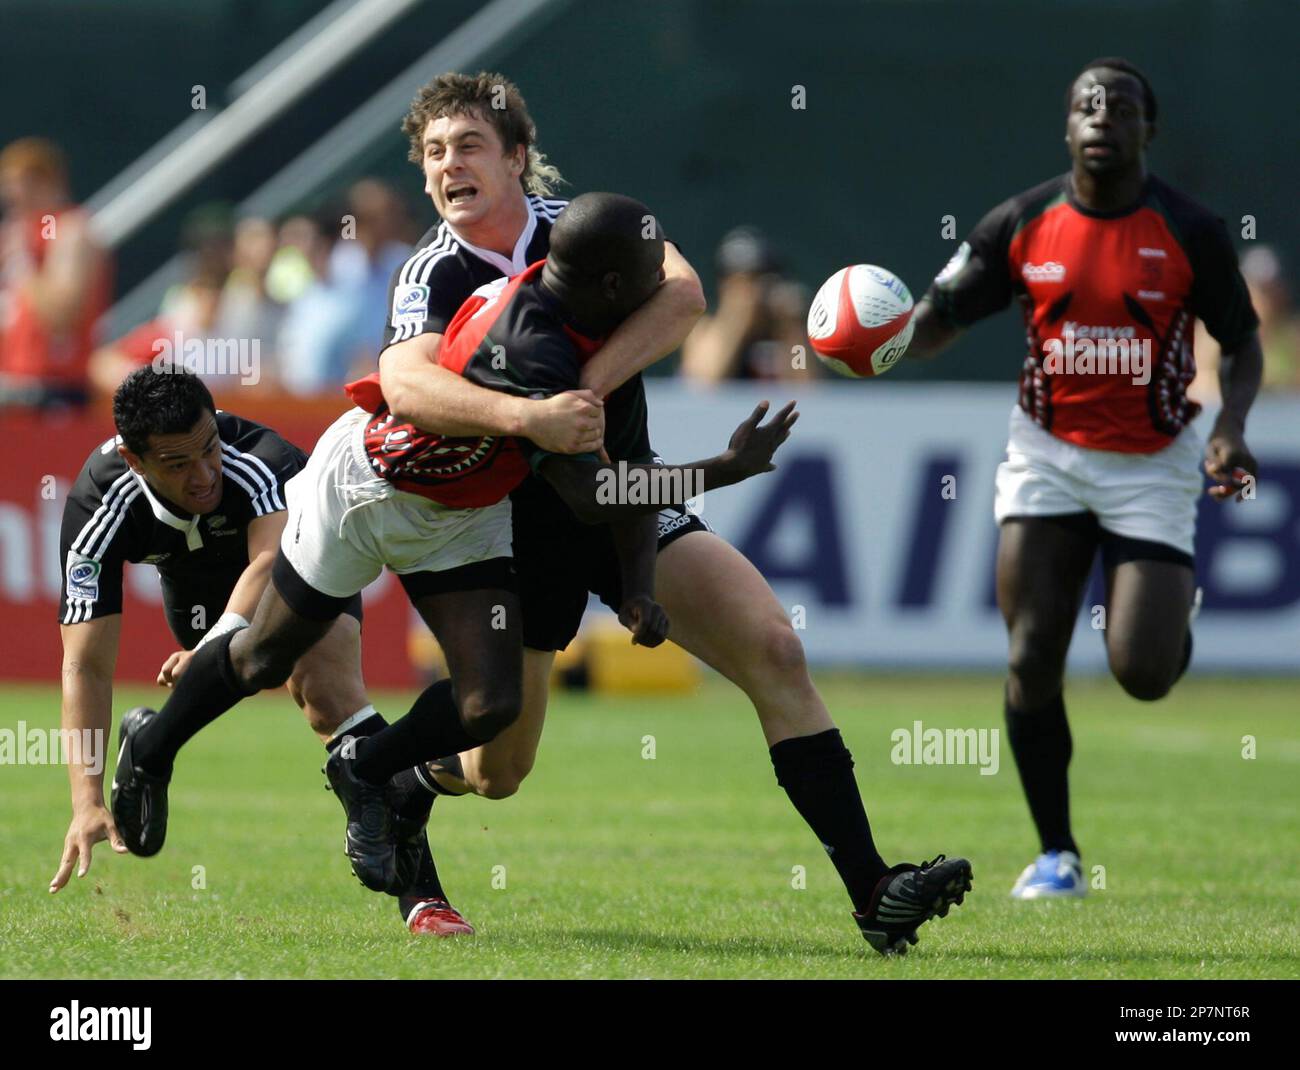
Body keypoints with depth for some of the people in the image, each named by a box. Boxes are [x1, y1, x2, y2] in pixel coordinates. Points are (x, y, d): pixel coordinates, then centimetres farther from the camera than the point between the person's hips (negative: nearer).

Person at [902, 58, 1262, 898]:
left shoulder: (1189, 231, -9)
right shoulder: (1021, 225, -5)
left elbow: (1244, 341, 2)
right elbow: (937, 324, 0)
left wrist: (1231, 428, -15)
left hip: (1152, 465, -2)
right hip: (1048, 453, 2)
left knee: (1143, 673, -11)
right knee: (1032, 660, -8)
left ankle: (1177, 614, 28)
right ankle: (1057, 853, 6)